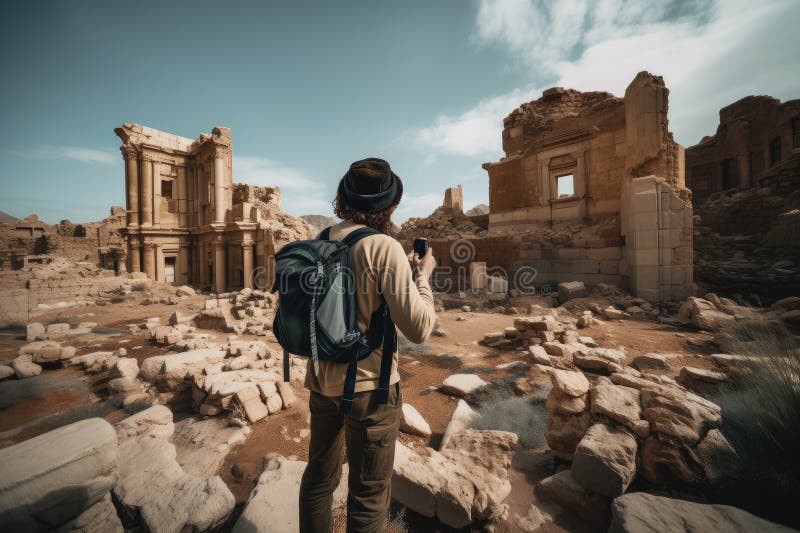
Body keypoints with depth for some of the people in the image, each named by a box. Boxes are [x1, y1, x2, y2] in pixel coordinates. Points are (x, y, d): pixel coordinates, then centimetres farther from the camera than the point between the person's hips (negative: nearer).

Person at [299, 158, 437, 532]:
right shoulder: (383, 247, -20)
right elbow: (419, 329, -21)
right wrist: (422, 275, -6)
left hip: (321, 381, 7)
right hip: (368, 386, -6)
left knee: (319, 476, 27)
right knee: (368, 495, 16)